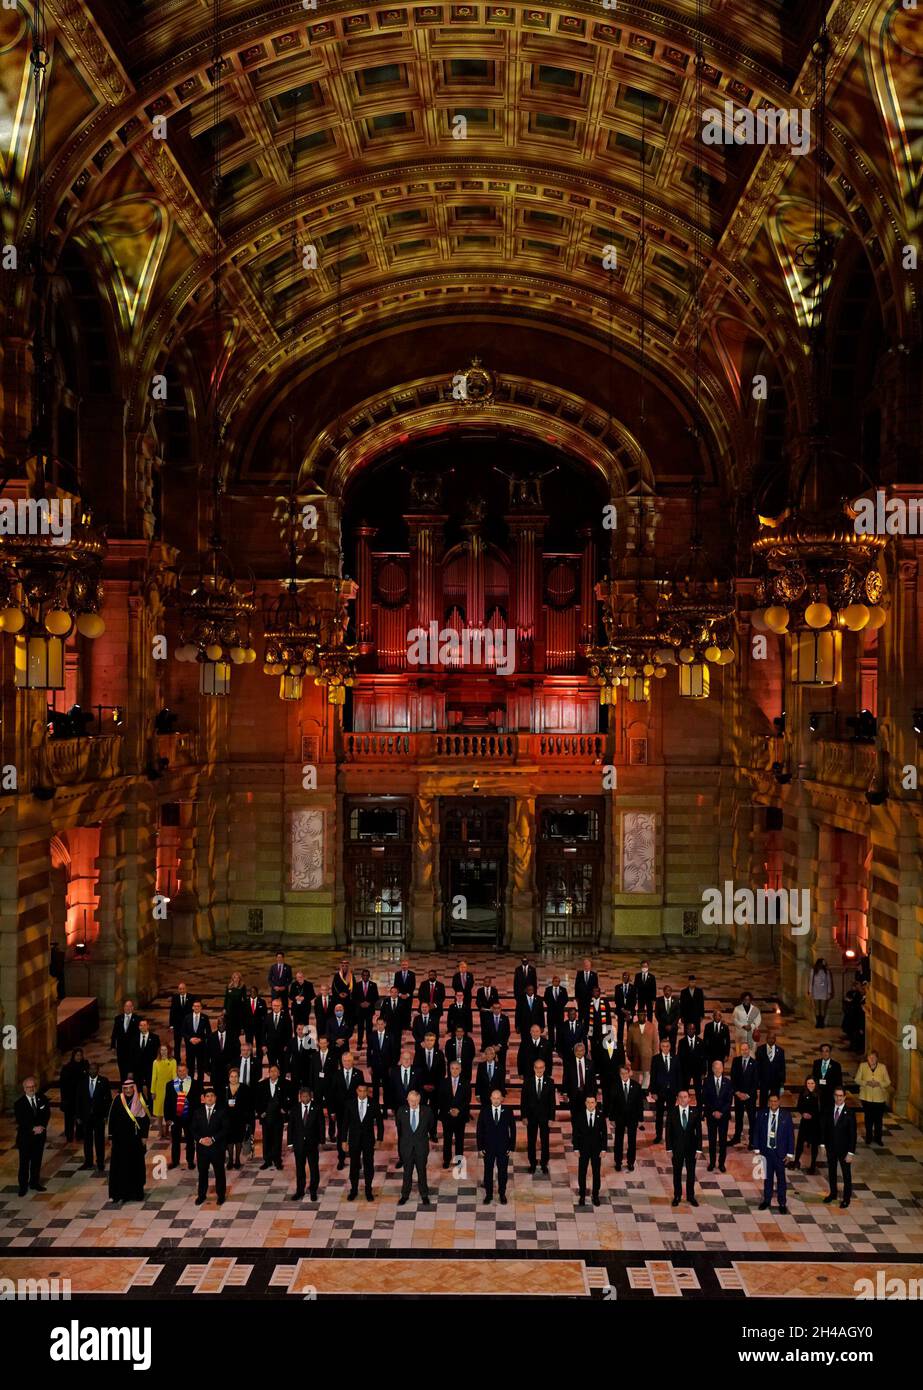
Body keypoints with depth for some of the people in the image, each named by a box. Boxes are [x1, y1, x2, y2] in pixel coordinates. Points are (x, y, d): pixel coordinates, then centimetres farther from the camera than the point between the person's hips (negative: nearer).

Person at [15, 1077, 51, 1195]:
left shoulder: (42, 1098, 0)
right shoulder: (19, 1103, -9)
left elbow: (47, 1114, 1)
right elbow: (20, 1121, -13)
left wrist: (42, 1127, -15)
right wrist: (33, 1128, -19)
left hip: (40, 1134, 3)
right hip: (25, 1136, -3)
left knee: (37, 1160, 12)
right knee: (24, 1162, 2)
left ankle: (34, 1183, 24)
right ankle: (23, 1186, 10)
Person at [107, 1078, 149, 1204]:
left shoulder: (140, 1100, -4)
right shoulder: (118, 1100, -5)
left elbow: (146, 1119, 0)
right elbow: (112, 1119, 0)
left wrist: (144, 1136, -2)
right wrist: (111, 1137, -1)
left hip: (135, 1138, 0)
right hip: (120, 1139, 0)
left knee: (136, 1165, 6)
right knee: (120, 1166, 1)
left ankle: (136, 1192, 18)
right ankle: (120, 1194, 8)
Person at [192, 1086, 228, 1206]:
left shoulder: (222, 1112, -3)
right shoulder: (198, 1112, 5)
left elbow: (225, 1129, -8)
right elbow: (194, 1129, 3)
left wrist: (213, 1138, -18)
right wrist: (200, 1139, -15)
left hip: (217, 1147, -2)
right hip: (202, 1147, 2)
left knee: (219, 1172, 7)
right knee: (202, 1172, 10)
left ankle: (220, 1195, 20)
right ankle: (201, 1195, 24)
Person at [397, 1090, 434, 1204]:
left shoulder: (427, 1111, -9)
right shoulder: (402, 1111, -7)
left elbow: (431, 1126, 10)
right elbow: (399, 1128, 8)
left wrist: (432, 1137, 23)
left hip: (421, 1147, 0)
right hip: (406, 1146, 0)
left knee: (422, 1172, 10)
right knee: (407, 1172, 11)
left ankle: (424, 1195, 24)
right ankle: (405, 1195, 25)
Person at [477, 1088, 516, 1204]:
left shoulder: (508, 1111, -8)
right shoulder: (484, 1111, -7)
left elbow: (512, 1129, -2)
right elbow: (480, 1130, -2)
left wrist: (511, 1147, -5)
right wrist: (480, 1147, -5)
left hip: (503, 1147, 0)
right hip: (488, 1147, 0)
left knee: (503, 1171, 11)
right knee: (488, 1171, 11)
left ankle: (502, 1194, 28)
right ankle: (488, 1194, 26)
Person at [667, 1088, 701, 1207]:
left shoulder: (695, 1111, -8)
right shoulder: (672, 1112, -9)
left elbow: (699, 1131, -4)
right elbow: (668, 1131, -5)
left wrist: (699, 1149, -6)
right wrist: (669, 1148, -6)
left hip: (691, 1148, 0)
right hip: (677, 1147, 0)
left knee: (691, 1173, 12)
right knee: (677, 1173, 12)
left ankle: (690, 1196, 27)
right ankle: (677, 1196, 26)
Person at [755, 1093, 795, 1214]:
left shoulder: (786, 1116, -10)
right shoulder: (762, 1114, -5)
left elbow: (790, 1135, -5)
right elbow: (757, 1132, 3)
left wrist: (789, 1153, -6)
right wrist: (757, 1148, 0)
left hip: (780, 1152, -1)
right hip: (766, 1150, 2)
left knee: (781, 1178, 8)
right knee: (767, 1177, 14)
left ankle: (782, 1203, 19)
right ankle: (767, 1200, 28)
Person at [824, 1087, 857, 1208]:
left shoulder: (850, 1113, -17)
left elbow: (852, 1134, -15)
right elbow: (826, 1129, 5)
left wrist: (851, 1153, -16)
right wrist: (823, 1144, 2)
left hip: (844, 1149, -4)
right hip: (831, 1148, 4)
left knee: (846, 1174, 11)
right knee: (831, 1172, 19)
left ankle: (846, 1198, 28)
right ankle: (833, 1193, 39)